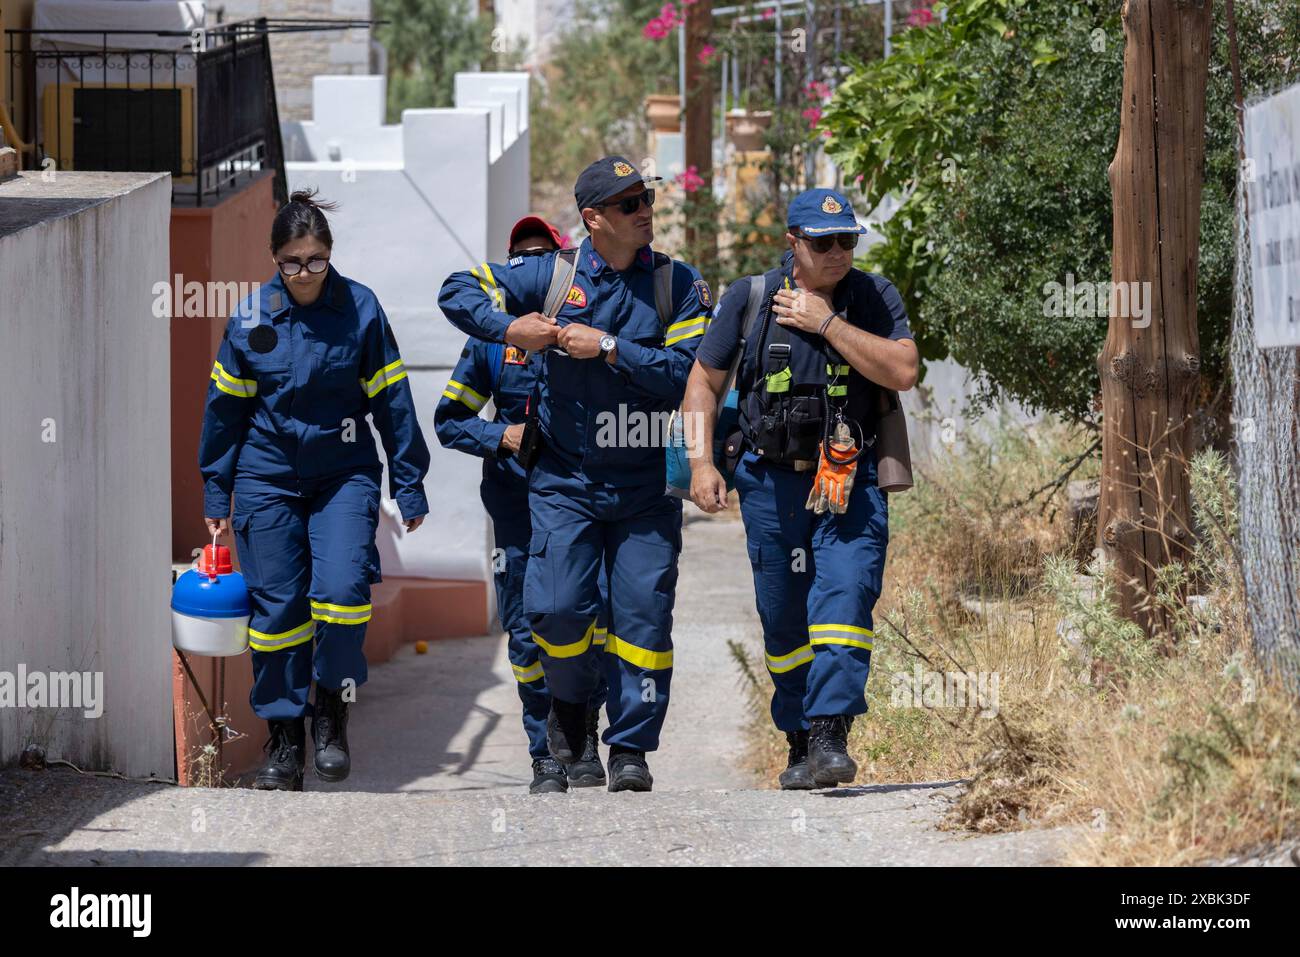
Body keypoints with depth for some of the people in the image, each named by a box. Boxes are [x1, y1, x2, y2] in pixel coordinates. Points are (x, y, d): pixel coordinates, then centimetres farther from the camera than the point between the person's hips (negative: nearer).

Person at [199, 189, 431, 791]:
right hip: (268, 477, 1)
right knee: (277, 603, 2)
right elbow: (225, 406, 7)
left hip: (344, 474, -1)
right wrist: (216, 493, 9)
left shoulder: (360, 308, -6)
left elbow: (392, 401, 1)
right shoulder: (251, 318, -3)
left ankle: (332, 709, 4)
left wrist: (409, 485, 2)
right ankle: (284, 738, 13)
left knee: (342, 588, -19)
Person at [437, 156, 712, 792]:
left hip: (646, 487, 0)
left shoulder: (678, 284, -1)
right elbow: (459, 292, 6)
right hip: (566, 480, 0)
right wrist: (508, 328, -12)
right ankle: (570, 702, 20)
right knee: (559, 608, -11)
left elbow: (689, 372, -12)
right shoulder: (552, 276, 0)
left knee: (644, 613, -3)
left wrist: (608, 349, -17)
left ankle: (631, 747, 7)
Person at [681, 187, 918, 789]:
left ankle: (830, 735, -22)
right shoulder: (751, 298, 2)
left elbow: (903, 371, -14)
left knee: (844, 599, -18)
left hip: (850, 481, -1)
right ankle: (799, 742, 19)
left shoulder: (875, 298, 0)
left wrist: (827, 322, -16)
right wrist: (701, 462, -2)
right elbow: (704, 380, 8)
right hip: (770, 479, 1)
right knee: (783, 621, 7)